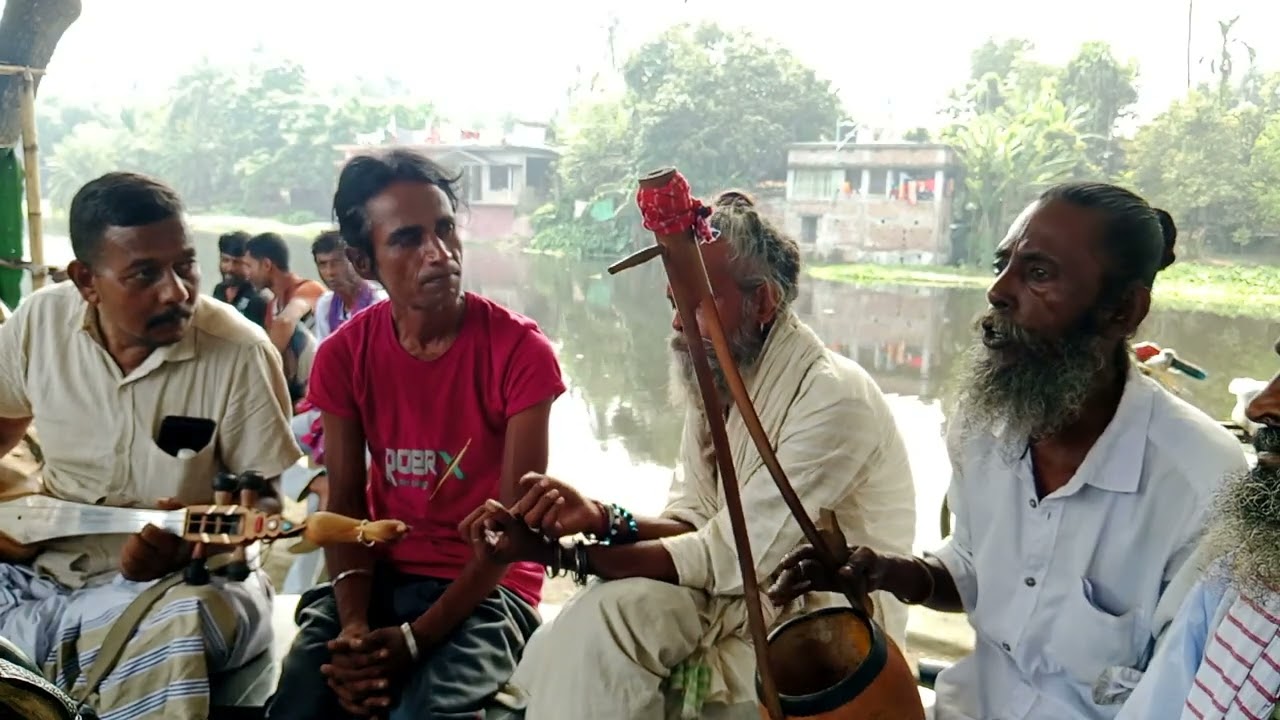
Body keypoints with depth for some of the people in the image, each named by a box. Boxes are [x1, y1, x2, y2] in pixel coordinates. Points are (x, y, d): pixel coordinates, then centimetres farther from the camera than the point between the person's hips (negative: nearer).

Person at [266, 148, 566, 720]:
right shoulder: (343, 354, -2)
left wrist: (414, 638, -21)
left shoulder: (521, 351, -14)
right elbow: (346, 504, -2)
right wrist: (354, 627, -19)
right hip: (380, 575, 3)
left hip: (487, 585, -2)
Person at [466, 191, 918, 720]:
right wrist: (604, 520, -19)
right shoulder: (715, 382, 3)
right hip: (746, 593, 6)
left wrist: (564, 553, -22)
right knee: (601, 614, -18)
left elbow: (728, 557, -23)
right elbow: (693, 521, 2)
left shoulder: (833, 399, -22)